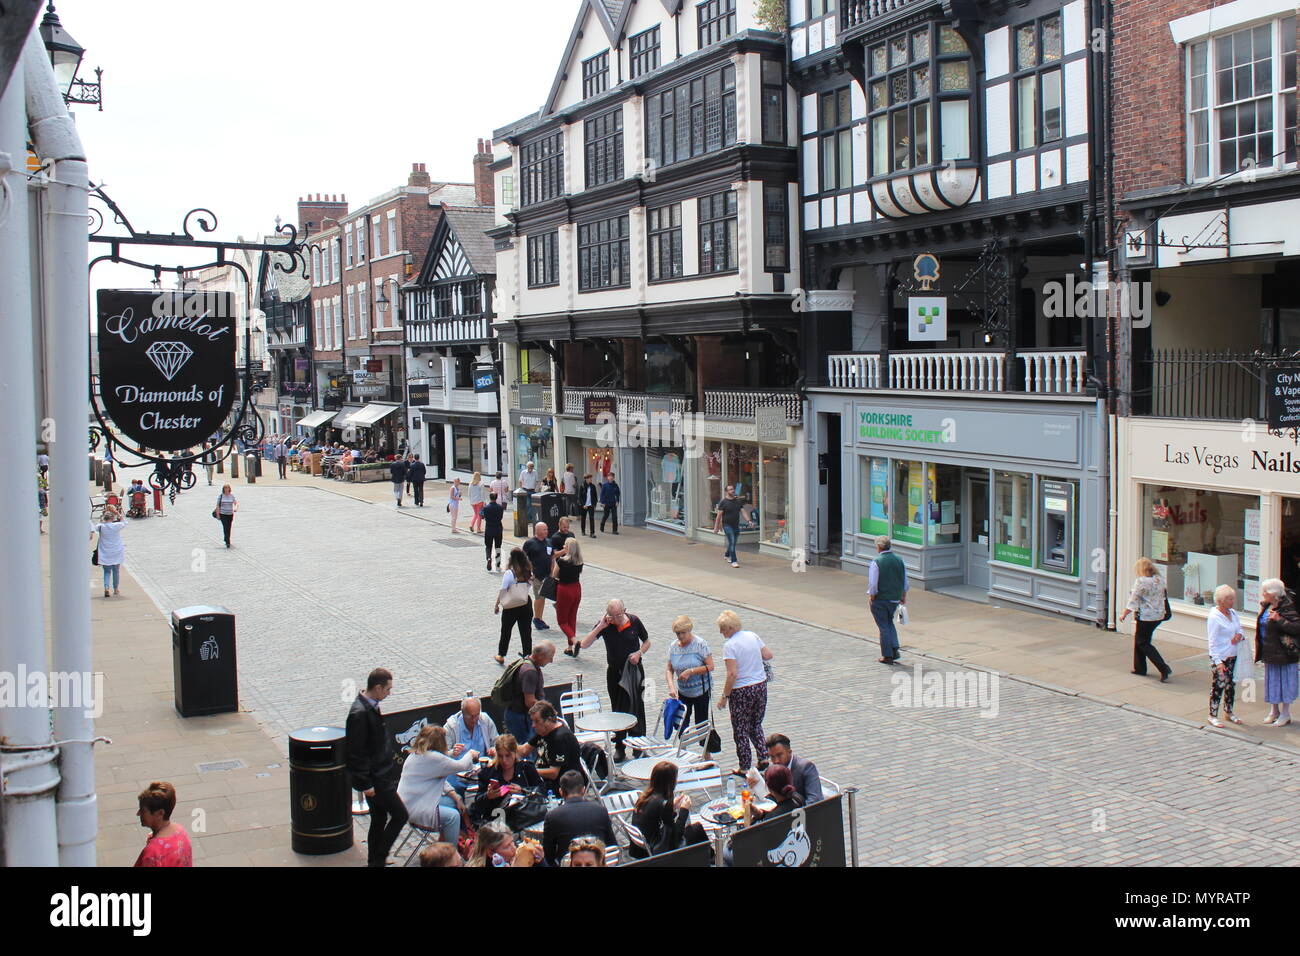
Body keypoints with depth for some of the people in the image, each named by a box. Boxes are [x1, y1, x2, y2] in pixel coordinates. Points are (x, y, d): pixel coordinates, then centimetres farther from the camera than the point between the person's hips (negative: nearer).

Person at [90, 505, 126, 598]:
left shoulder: (101, 526, -8)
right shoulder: (117, 526, -9)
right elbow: (124, 524, 12)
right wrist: (119, 514, 13)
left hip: (105, 554, 0)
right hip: (116, 553, 0)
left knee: (107, 571, 8)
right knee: (116, 571, 14)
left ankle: (106, 587, -14)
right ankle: (115, 589, 24)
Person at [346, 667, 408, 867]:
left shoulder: (371, 706, 6)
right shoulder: (360, 713, -24)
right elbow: (356, 753, -23)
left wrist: (391, 756, 23)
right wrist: (366, 784, -20)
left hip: (381, 774, 10)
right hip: (375, 779, -10)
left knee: (379, 819, 17)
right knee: (400, 815, -4)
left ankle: (375, 861, 28)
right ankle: (378, 859, 5)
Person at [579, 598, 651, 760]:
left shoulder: (634, 621, -8)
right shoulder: (605, 625, -9)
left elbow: (646, 642, 8)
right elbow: (584, 645, -17)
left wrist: (639, 653, -13)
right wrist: (600, 627, -24)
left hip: (634, 671, -1)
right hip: (614, 672, 1)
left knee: (637, 709, 1)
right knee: (617, 710, 9)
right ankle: (619, 748, 19)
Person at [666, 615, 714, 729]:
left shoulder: (700, 644, -14)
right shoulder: (673, 647, -1)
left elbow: (710, 666, -15)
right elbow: (669, 669, 2)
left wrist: (690, 671, -24)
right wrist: (671, 686, -15)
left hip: (701, 690, -4)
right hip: (683, 692, 4)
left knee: (701, 723, -1)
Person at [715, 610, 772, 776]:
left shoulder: (729, 645, -18)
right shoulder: (753, 636, 1)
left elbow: (732, 674, -22)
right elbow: (768, 655, 8)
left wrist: (724, 696, -14)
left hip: (742, 691, -6)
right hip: (761, 686, 6)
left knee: (741, 731, 8)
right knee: (756, 725, 23)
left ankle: (744, 768, 15)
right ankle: (763, 758, 15)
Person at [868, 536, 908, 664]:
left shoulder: (876, 562, -16)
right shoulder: (900, 561, 0)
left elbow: (873, 584, -17)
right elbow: (905, 582, 7)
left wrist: (871, 596, -2)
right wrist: (903, 597, 18)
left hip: (880, 599, -5)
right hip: (895, 599, 5)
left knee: (884, 626, 5)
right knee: (890, 622, 23)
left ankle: (887, 656, 10)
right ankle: (894, 649, 13)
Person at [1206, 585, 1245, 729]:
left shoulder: (1233, 613, 6)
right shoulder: (1214, 617, -16)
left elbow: (1240, 629, 20)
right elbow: (1212, 641, -17)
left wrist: (1239, 635, -6)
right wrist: (1218, 661, -21)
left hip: (1233, 656, 7)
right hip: (1220, 657, -7)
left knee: (1231, 684, 15)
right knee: (1218, 686, -4)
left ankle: (1228, 712, 29)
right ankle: (1213, 716, 6)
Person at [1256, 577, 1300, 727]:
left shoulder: (1286, 608, -18)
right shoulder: (1266, 607, 7)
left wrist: (1279, 619, -30)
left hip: (1282, 652, -8)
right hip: (1269, 652, 8)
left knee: (1283, 681, 3)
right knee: (1271, 681, 15)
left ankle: (1285, 714, 15)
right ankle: (1273, 712, 27)